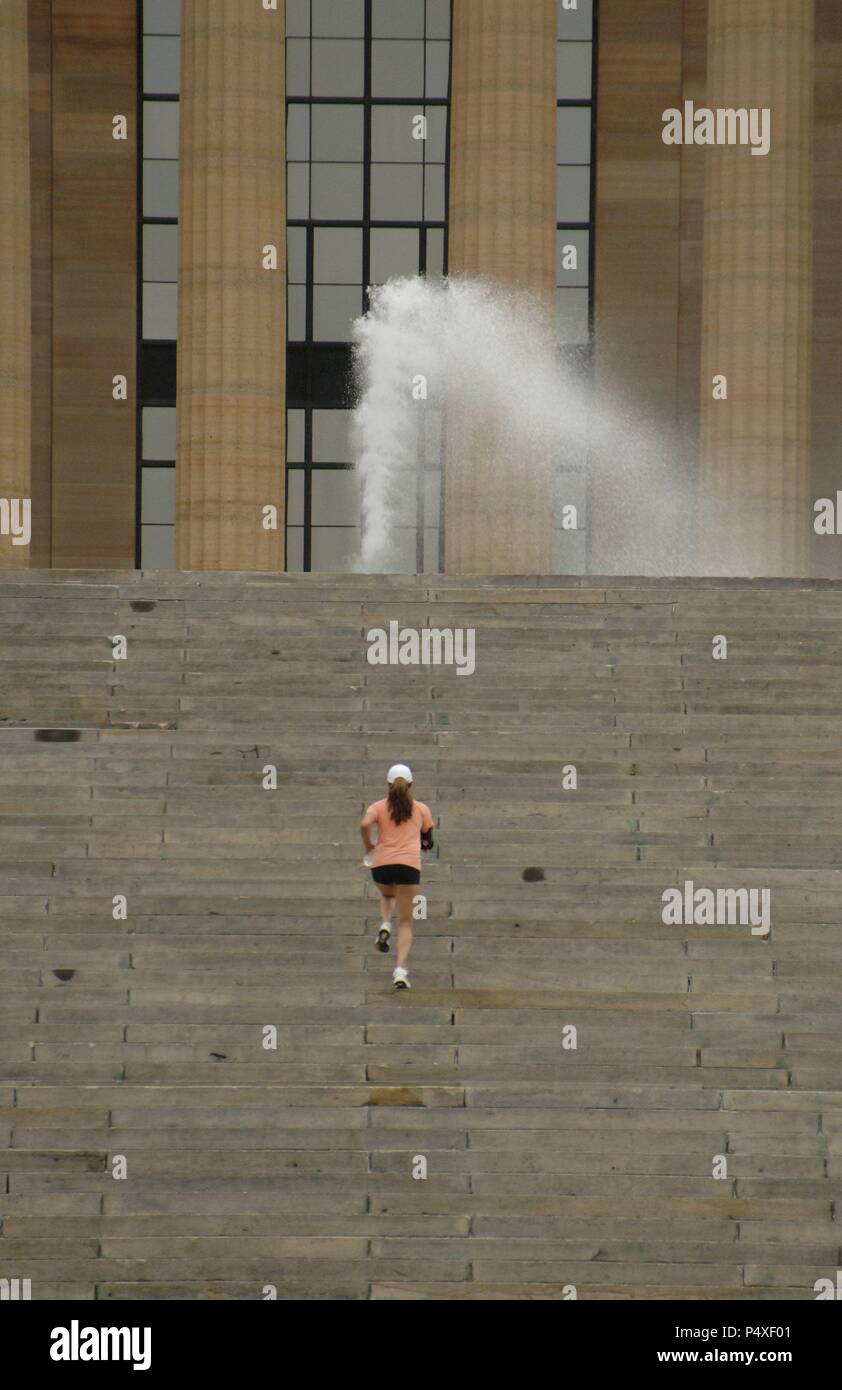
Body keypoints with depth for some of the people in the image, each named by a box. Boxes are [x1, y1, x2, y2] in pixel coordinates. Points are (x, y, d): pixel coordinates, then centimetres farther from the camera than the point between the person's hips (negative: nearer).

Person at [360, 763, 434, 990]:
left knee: (386, 895, 37)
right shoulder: (421, 809, 12)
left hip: (381, 863, 1)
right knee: (406, 921, 3)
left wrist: (368, 847, 4)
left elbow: (365, 824, -11)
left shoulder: (378, 807, 8)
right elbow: (427, 837, 21)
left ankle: (385, 925, 6)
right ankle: (401, 969, -13)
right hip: (409, 864, -1)